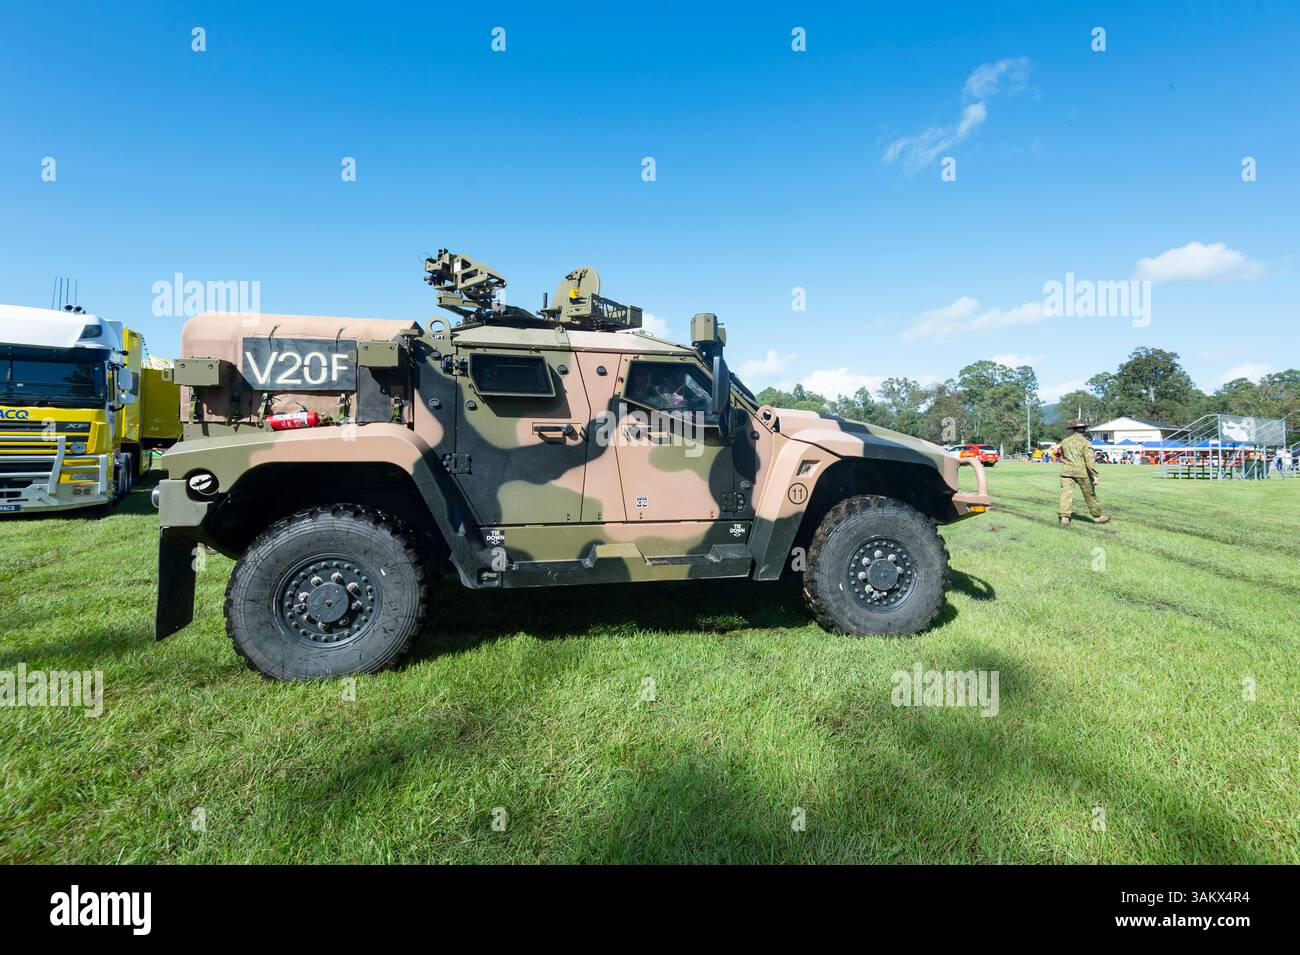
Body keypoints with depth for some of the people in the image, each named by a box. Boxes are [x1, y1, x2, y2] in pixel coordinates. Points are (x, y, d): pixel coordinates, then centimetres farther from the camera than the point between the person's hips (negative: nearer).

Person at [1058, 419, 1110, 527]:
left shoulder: (1064, 441, 7)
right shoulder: (1085, 442, -4)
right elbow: (1090, 459, -13)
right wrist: (1094, 475, -15)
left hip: (1066, 471, 2)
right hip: (1082, 472, -2)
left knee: (1066, 493, -4)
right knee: (1089, 495, 11)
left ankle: (1064, 517, -16)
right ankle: (1097, 516, 26)